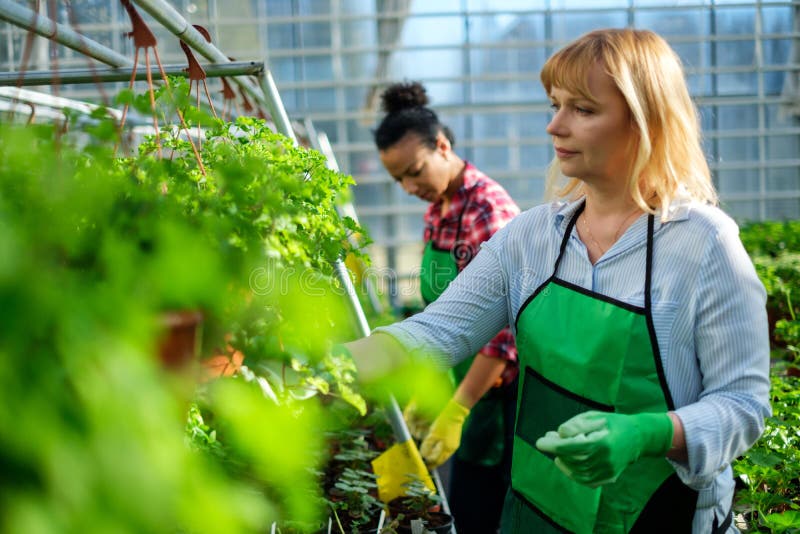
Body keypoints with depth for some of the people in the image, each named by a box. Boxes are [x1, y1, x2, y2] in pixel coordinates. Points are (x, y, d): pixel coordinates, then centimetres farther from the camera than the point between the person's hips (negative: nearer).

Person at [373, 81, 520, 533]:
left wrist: (455, 414, -22)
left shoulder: (487, 208, -20)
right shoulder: (438, 209, 6)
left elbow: (503, 330, -24)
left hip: (505, 389, -8)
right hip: (470, 386, 8)